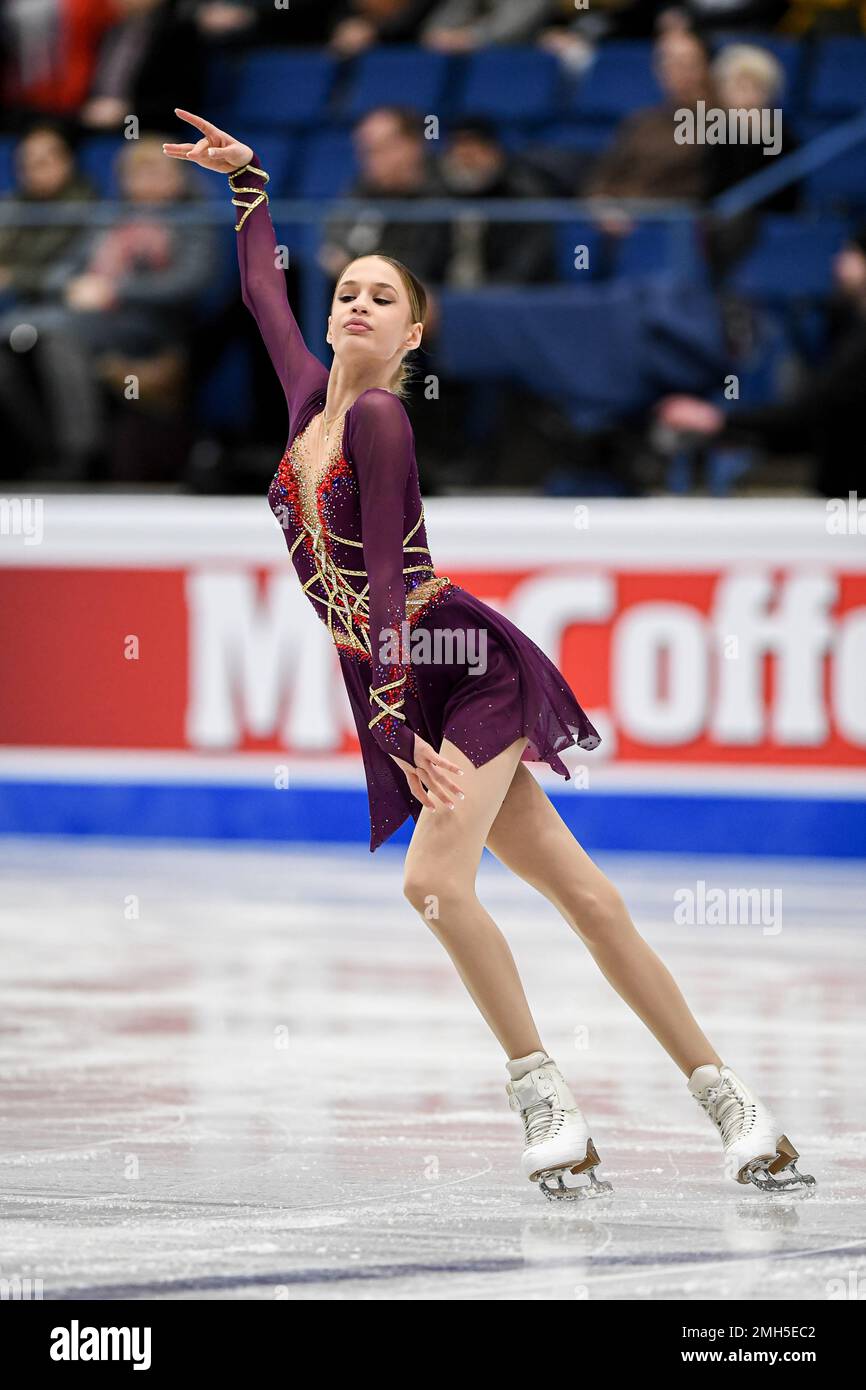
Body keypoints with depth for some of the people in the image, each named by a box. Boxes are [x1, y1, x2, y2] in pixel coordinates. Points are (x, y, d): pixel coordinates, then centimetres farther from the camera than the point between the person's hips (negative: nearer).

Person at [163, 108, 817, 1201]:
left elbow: (383, 573, -21)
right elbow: (262, 293, 25)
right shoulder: (311, 396, 8)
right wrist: (246, 178, 31)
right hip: (398, 689, 8)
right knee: (579, 891, 5)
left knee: (435, 878, -24)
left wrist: (395, 720, -26)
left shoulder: (378, 417, -13)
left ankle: (544, 1100, -15)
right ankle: (724, 1095, 4)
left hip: (466, 665, -8)